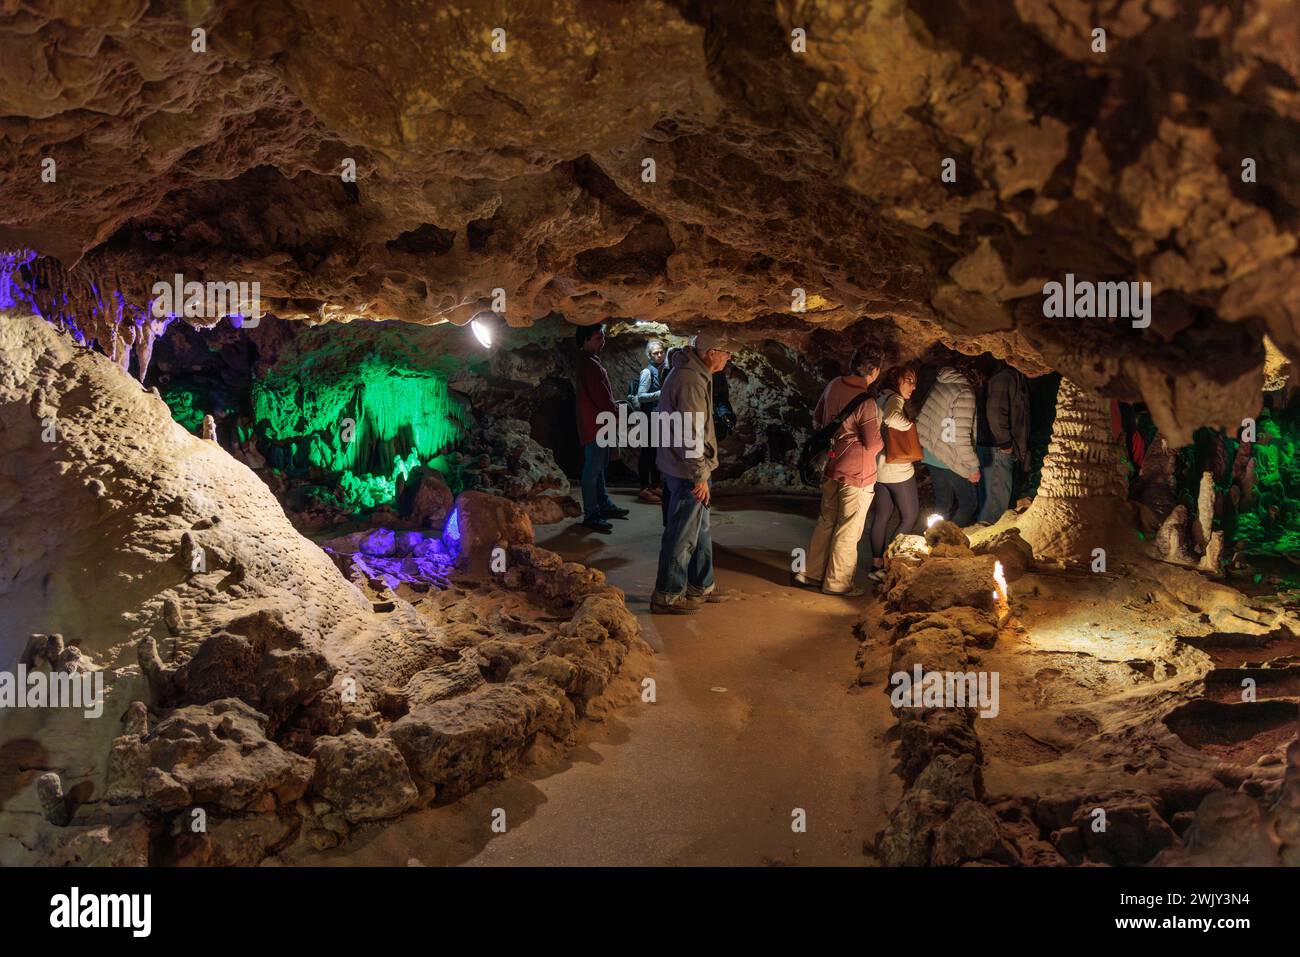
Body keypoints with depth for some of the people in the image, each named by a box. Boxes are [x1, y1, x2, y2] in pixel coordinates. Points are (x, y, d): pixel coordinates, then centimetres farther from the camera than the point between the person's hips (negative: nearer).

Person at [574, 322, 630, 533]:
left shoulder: (589, 361, 13)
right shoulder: (589, 365, -21)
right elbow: (601, 398, -22)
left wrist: (614, 409, 15)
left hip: (599, 424, 11)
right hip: (595, 425, -11)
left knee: (599, 467, 18)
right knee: (593, 470, -4)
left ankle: (605, 505, 29)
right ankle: (591, 515, 1)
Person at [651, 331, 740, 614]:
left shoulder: (692, 373, 10)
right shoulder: (691, 382, -24)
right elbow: (690, 435, -26)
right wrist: (700, 476, -20)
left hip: (686, 469, 11)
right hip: (687, 472, -11)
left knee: (700, 529, 21)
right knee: (682, 536, -1)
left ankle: (700, 586, 33)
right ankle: (667, 597, 9)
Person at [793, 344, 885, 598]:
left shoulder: (834, 385, -3)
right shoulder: (866, 404, -24)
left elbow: (817, 420, 9)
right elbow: (873, 446, -19)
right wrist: (881, 439, 2)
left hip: (832, 467, 7)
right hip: (856, 473, -7)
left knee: (826, 521, 19)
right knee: (848, 530, 6)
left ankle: (810, 573, 25)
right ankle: (837, 582, 17)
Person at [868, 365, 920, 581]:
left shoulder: (879, 400, 13)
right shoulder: (894, 399, -14)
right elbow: (892, 418, -35)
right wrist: (911, 426, -16)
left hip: (879, 469, 9)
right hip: (897, 470, -9)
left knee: (882, 515, 13)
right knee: (910, 517, 3)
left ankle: (877, 564, 17)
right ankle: (887, 564, 1)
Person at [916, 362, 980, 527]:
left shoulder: (938, 385, 1)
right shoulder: (964, 393, -21)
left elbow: (922, 420, 8)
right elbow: (961, 437, -24)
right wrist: (973, 467, -16)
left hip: (931, 455, 7)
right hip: (952, 460, -7)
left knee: (943, 502, 17)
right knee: (969, 502, 7)